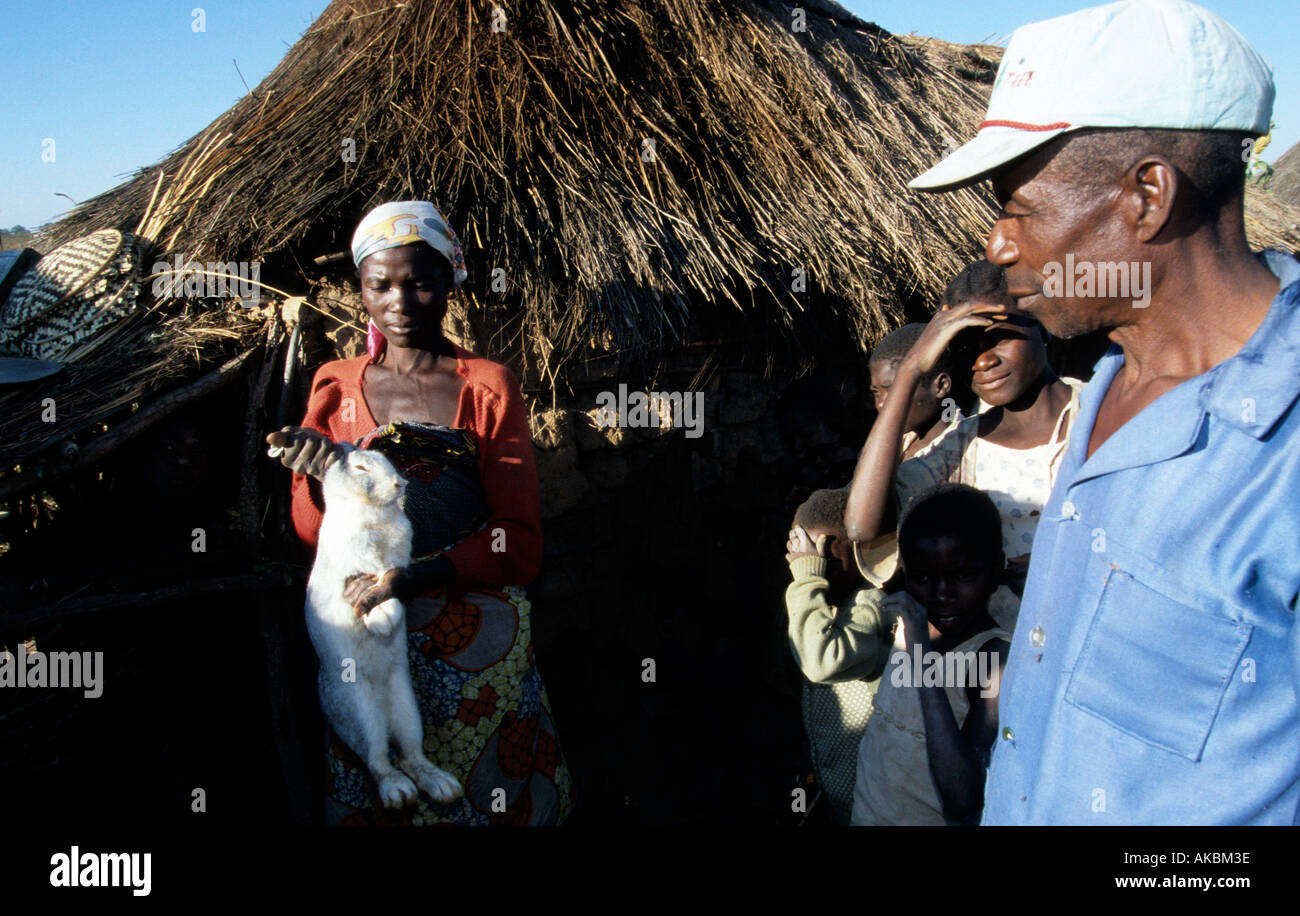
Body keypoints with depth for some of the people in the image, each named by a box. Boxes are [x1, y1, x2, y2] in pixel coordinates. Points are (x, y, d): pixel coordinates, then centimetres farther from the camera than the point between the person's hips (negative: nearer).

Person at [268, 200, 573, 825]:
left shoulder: (487, 388, -2)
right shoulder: (336, 387, 6)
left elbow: (520, 543, -8)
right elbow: (310, 535, 5)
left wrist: (418, 575, -23)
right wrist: (320, 478, -17)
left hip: (477, 640, -1)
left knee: (487, 797, 7)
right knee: (373, 799, 9)